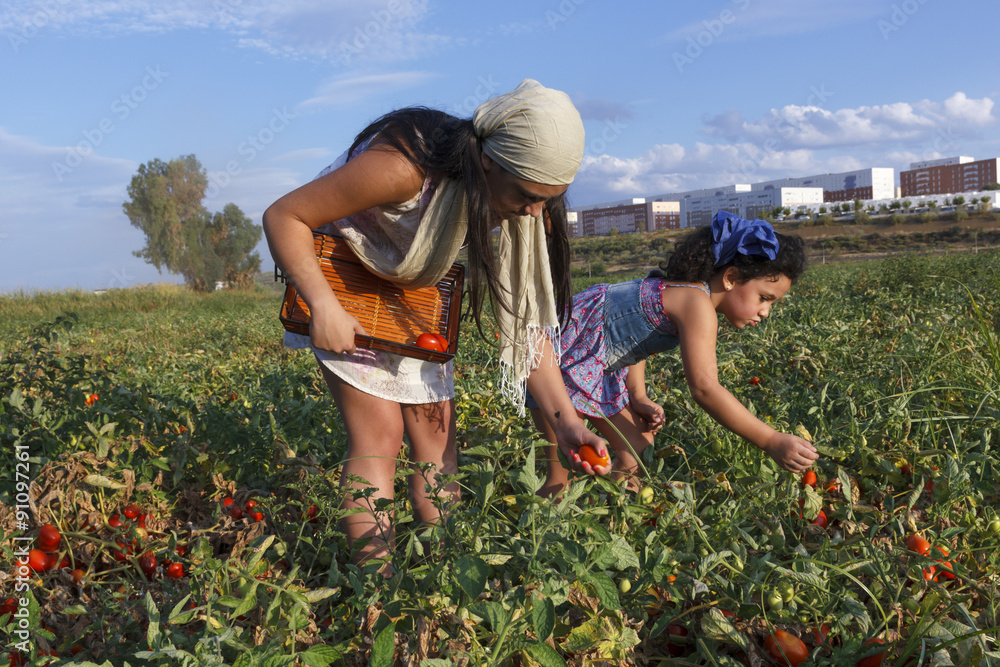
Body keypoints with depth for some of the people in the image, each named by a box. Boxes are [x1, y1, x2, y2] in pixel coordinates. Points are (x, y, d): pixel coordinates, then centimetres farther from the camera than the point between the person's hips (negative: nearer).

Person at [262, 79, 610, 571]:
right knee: (379, 432, -13)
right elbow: (282, 216, -29)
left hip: (413, 296, 6)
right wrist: (324, 305, -42)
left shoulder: (521, 202, -19)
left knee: (436, 428, 1)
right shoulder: (403, 167, -38)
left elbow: (526, 315, -15)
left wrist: (565, 421, -24)